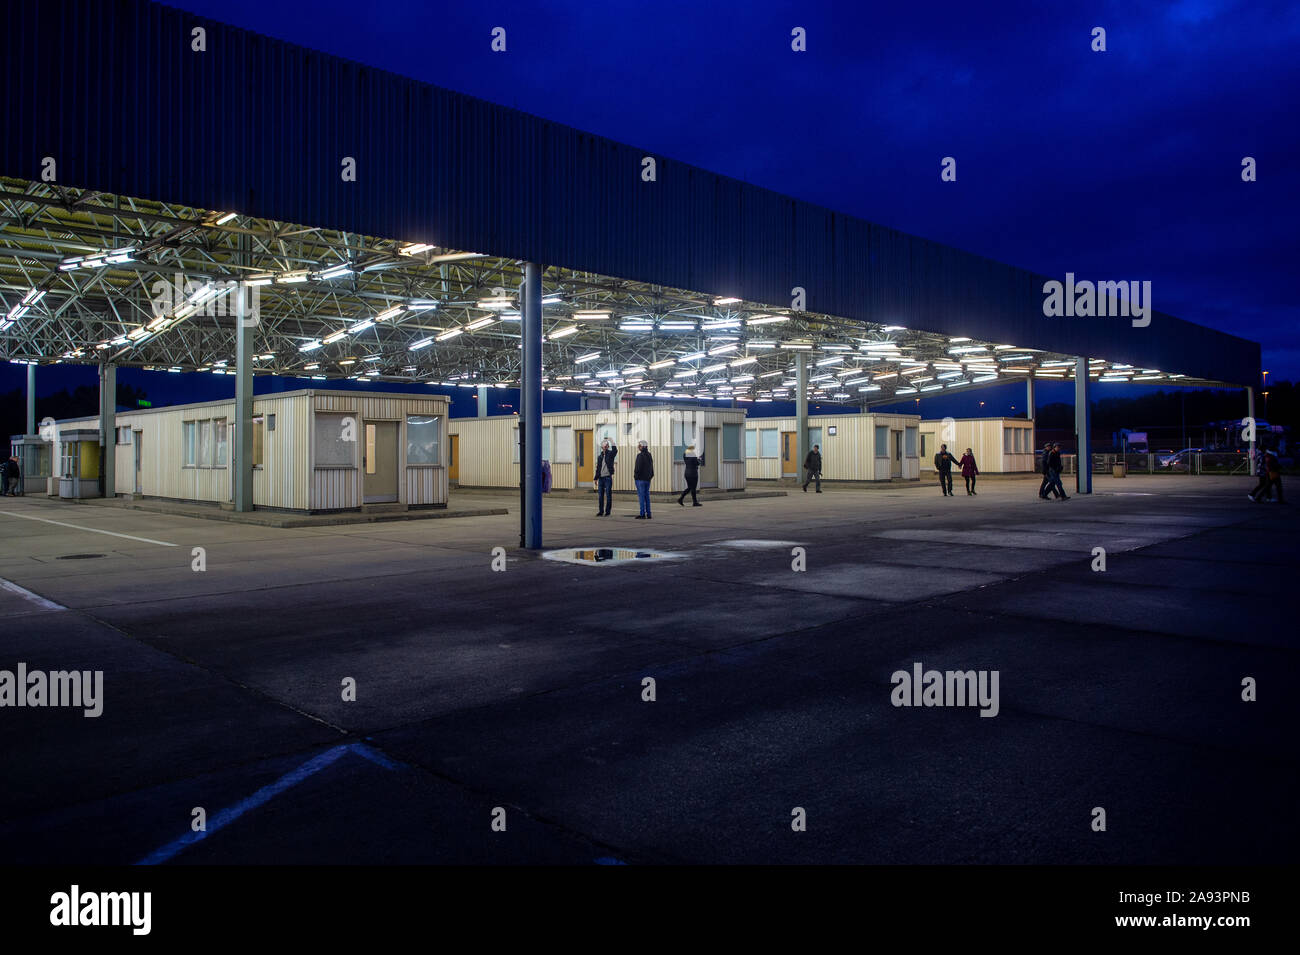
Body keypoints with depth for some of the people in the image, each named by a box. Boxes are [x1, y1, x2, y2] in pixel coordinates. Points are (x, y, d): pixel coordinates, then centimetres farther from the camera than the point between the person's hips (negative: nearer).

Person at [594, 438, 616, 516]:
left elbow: (615, 450, -24)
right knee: (600, 496, 6)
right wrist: (596, 478, 14)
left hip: (608, 477, -5)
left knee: (608, 495, -2)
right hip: (601, 478, 5)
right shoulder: (599, 456, 15)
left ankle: (607, 512, 3)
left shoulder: (610, 454, 1)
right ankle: (600, 511, 13)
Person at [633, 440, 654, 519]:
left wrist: (635, 475, -5)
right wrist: (651, 475, 17)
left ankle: (642, 514, -6)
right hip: (648, 479, 8)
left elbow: (638, 468, -18)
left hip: (640, 479, -8)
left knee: (641, 496, -5)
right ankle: (648, 514, 11)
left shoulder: (640, 455, -14)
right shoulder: (649, 455, 11)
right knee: (647, 496, 11)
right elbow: (652, 467, 15)